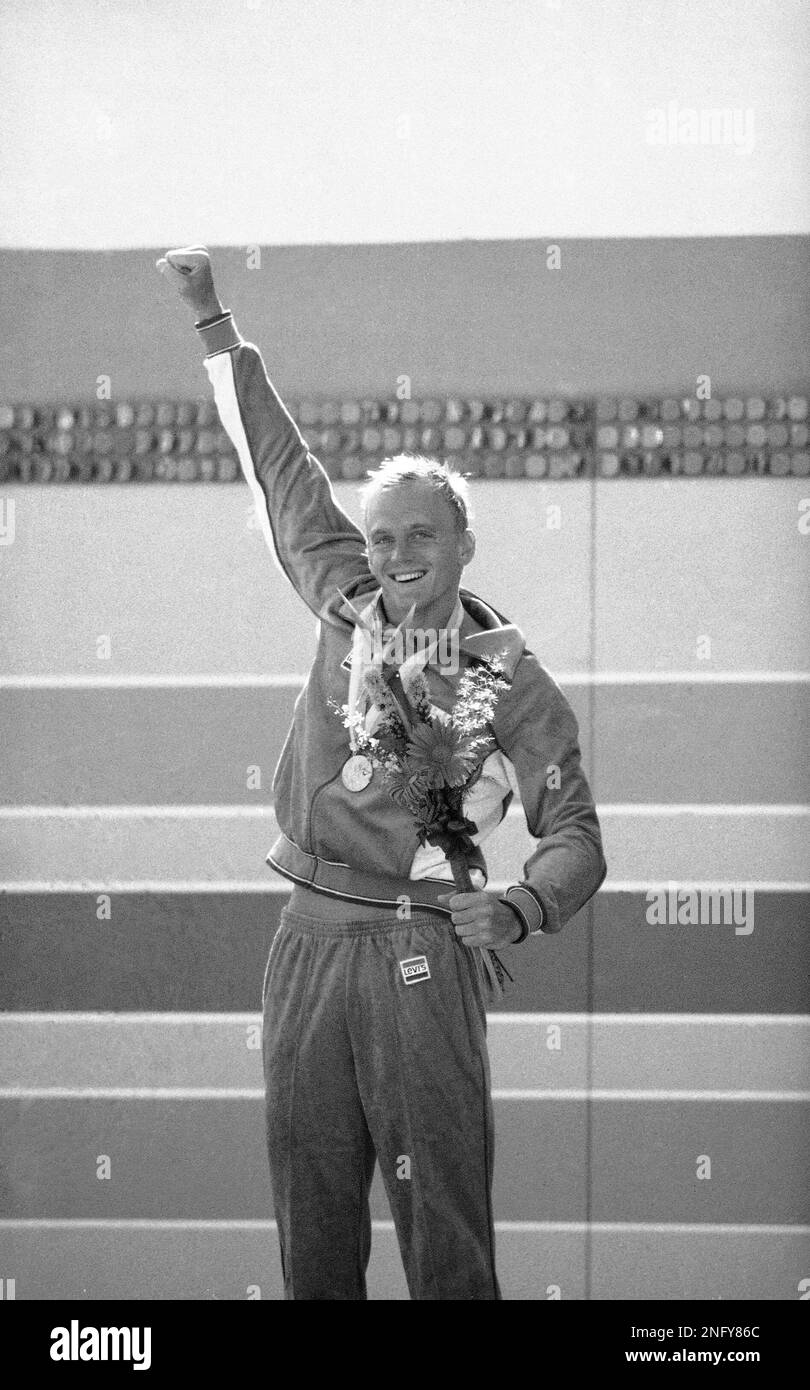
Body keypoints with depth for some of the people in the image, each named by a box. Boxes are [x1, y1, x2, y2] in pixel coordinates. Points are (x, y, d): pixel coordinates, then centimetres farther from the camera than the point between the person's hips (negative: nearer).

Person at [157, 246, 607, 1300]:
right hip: (308, 946, 4)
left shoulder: (511, 683, -2)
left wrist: (522, 910, -23)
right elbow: (281, 466, 18)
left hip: (422, 957, -4)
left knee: (444, 1224, -6)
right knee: (310, 1216, 7)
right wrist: (212, 319, 24)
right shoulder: (346, 606, 9)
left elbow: (575, 834, -2)